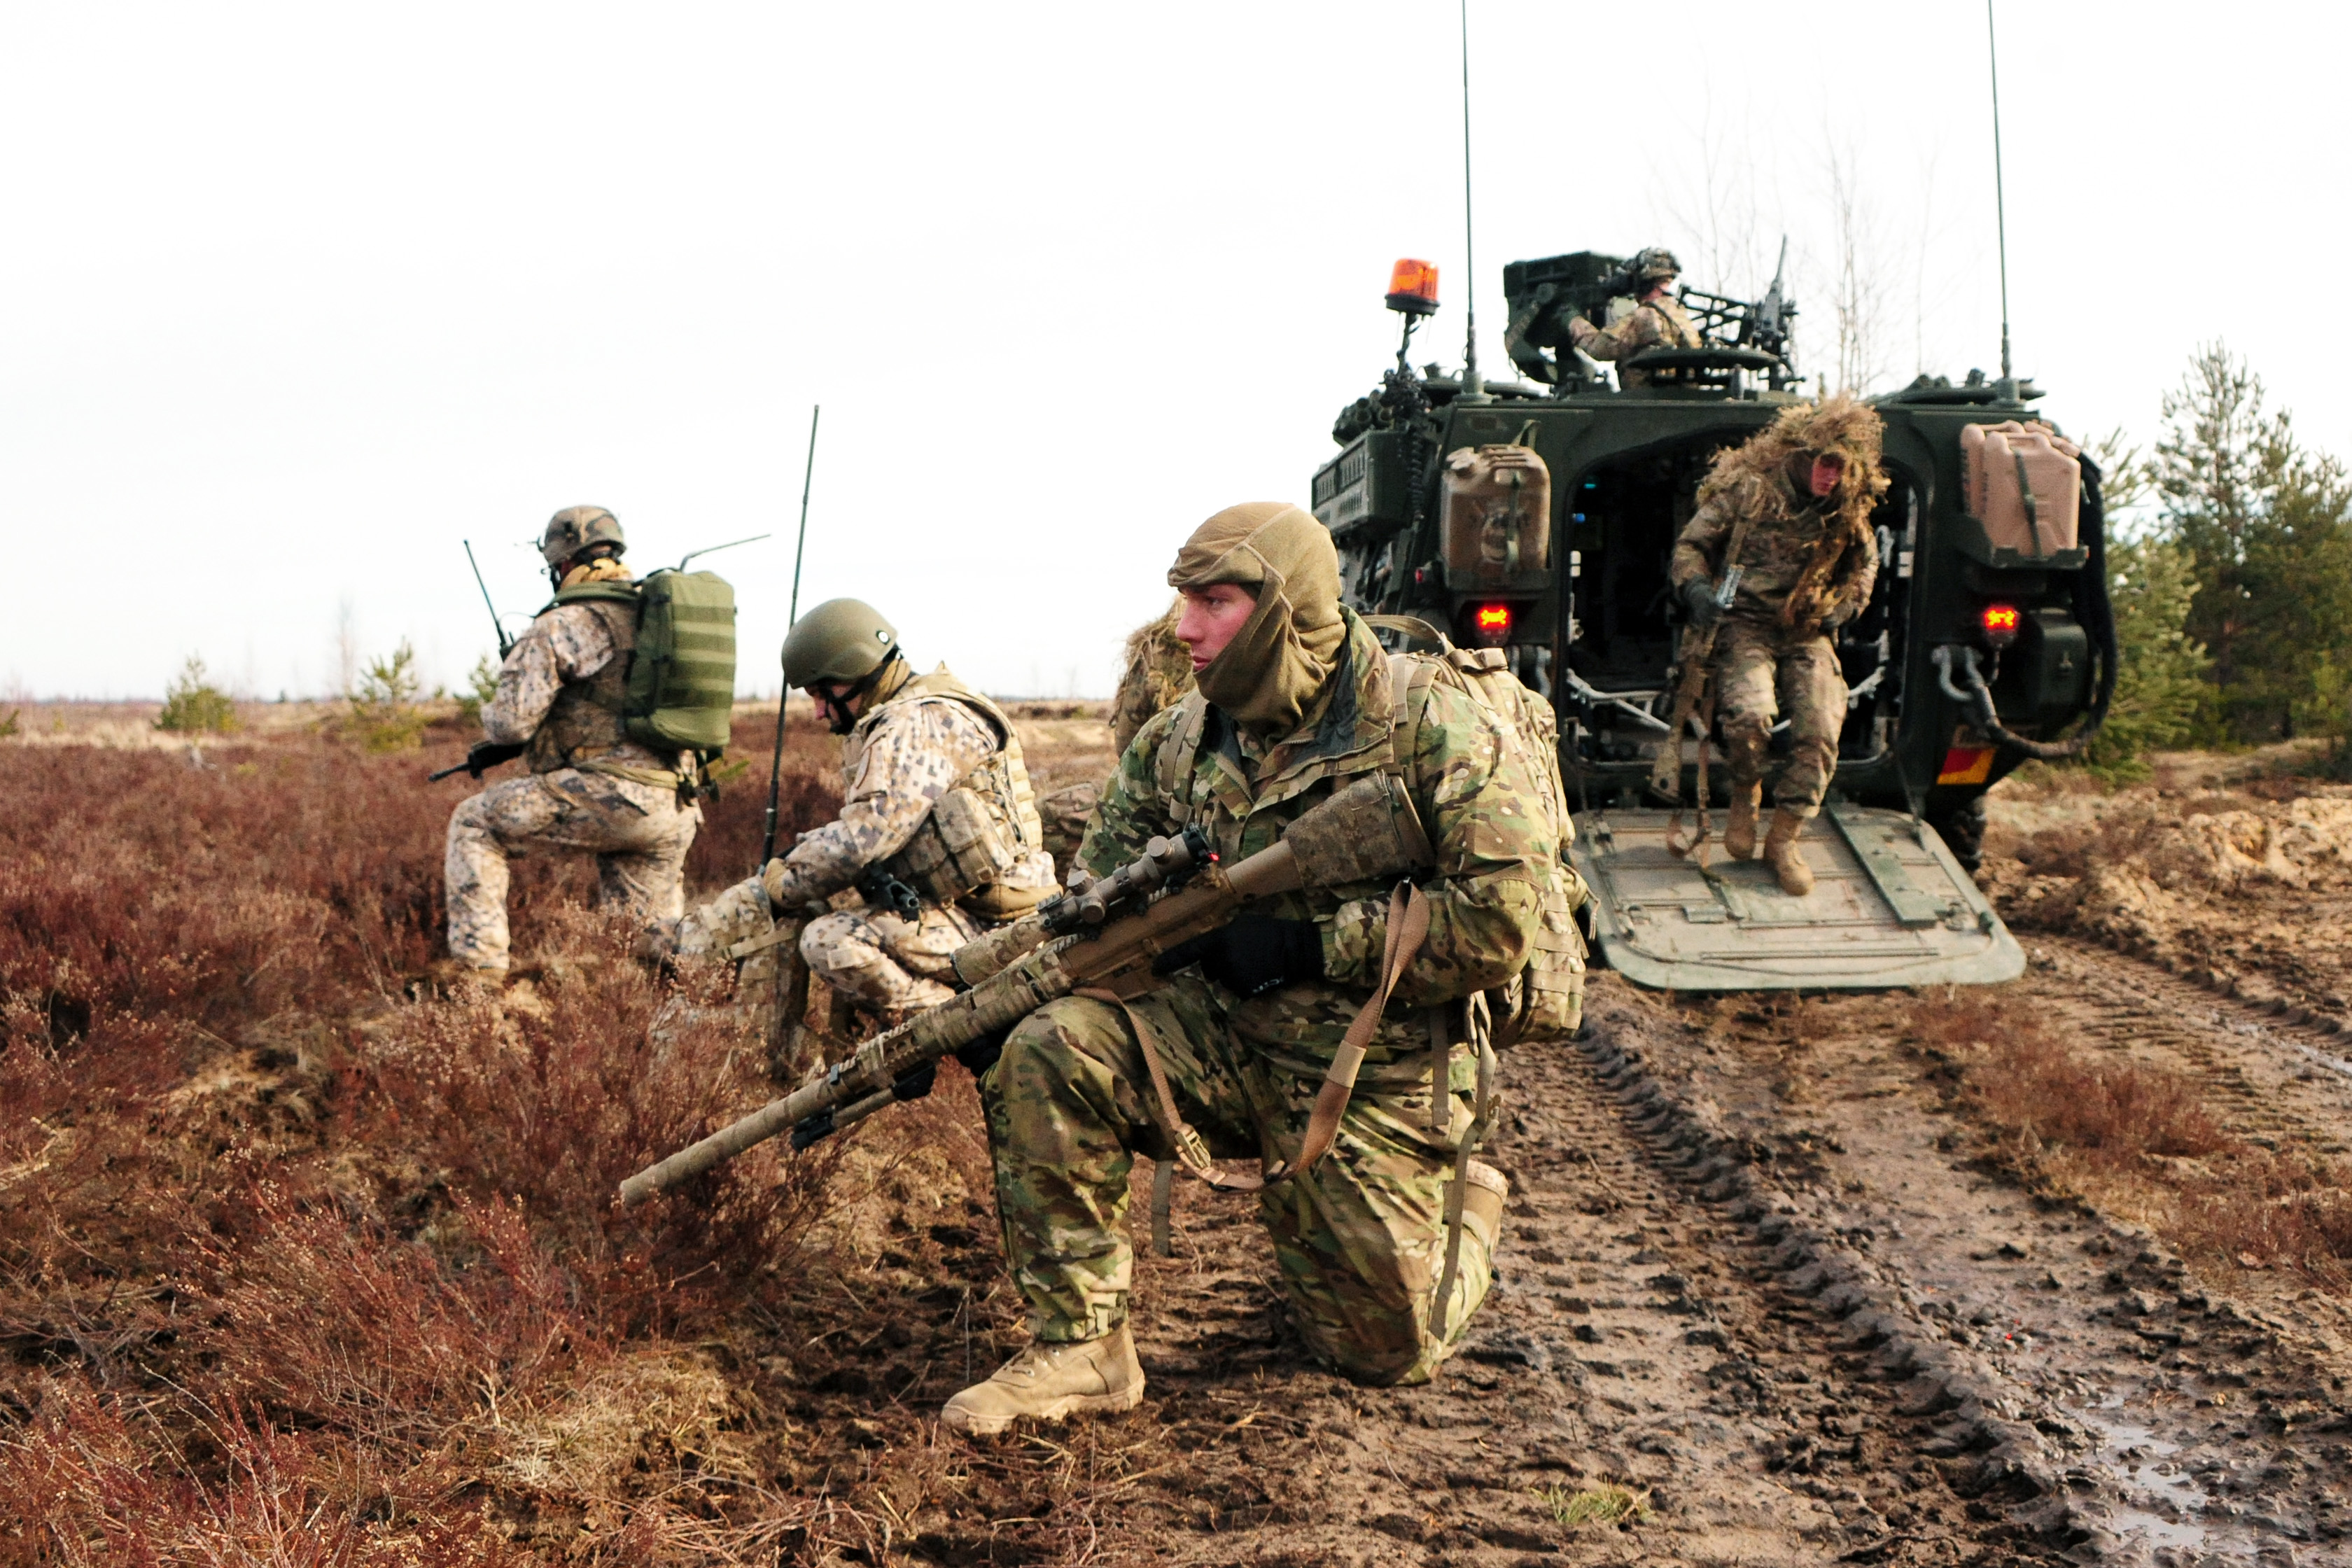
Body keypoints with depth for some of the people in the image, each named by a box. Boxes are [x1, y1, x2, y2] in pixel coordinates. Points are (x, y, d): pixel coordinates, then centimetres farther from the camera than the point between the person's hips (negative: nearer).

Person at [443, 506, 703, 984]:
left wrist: (490, 717, 17)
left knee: (474, 824, 7)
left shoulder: (563, 625, -4)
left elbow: (510, 725, -6)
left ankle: (480, 969, 2)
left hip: (610, 796, -7)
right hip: (676, 812, 7)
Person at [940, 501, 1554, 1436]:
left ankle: (1462, 1207, 35)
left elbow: (1500, 918, -21)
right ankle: (1080, 1347, -14)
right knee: (1047, 1052, -23)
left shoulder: (1431, 732, -14)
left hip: (1371, 1071, -4)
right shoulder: (1175, 745, 2)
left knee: (1388, 1350, 0)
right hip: (1218, 1037, 4)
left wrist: (1311, 945, -22)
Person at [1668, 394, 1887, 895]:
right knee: (1749, 716, -30)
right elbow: (1691, 544, 2)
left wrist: (1845, 605, 6)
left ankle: (1784, 839, -1)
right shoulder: (1747, 490, -6)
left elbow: (1865, 563, 24)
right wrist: (1696, 588, -18)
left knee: (1820, 730, -17)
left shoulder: (1849, 511, 5)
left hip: (1808, 633, 4)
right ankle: (1744, 796, 3)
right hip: (1746, 623, -3)